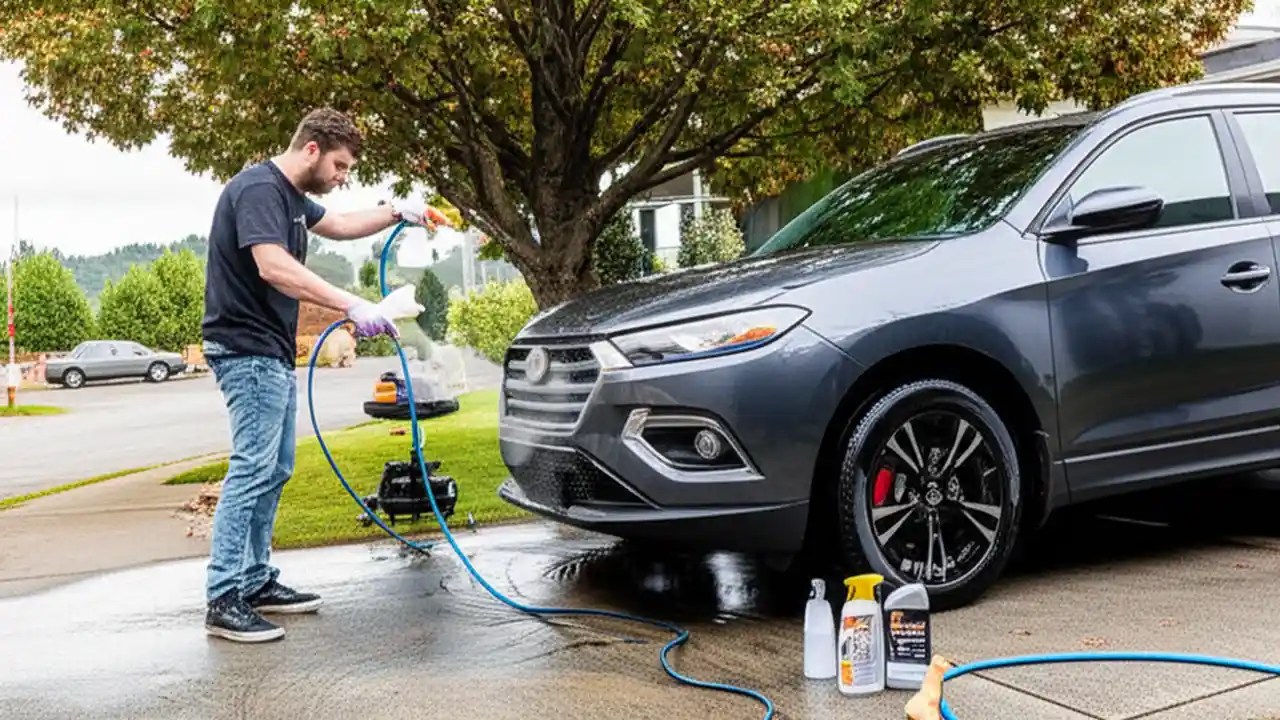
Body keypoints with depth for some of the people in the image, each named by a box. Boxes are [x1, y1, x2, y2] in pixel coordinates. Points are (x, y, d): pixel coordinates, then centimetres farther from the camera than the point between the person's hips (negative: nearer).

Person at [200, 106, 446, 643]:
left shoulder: (291, 196, 15)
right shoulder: (258, 189, -17)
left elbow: (337, 225, 32)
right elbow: (273, 266, -31)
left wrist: (397, 212, 20)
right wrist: (351, 306, -36)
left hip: (274, 353, 11)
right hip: (247, 350, -11)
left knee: (274, 470, 13)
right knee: (252, 470, -12)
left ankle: (256, 581, 20)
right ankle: (223, 600, -10)